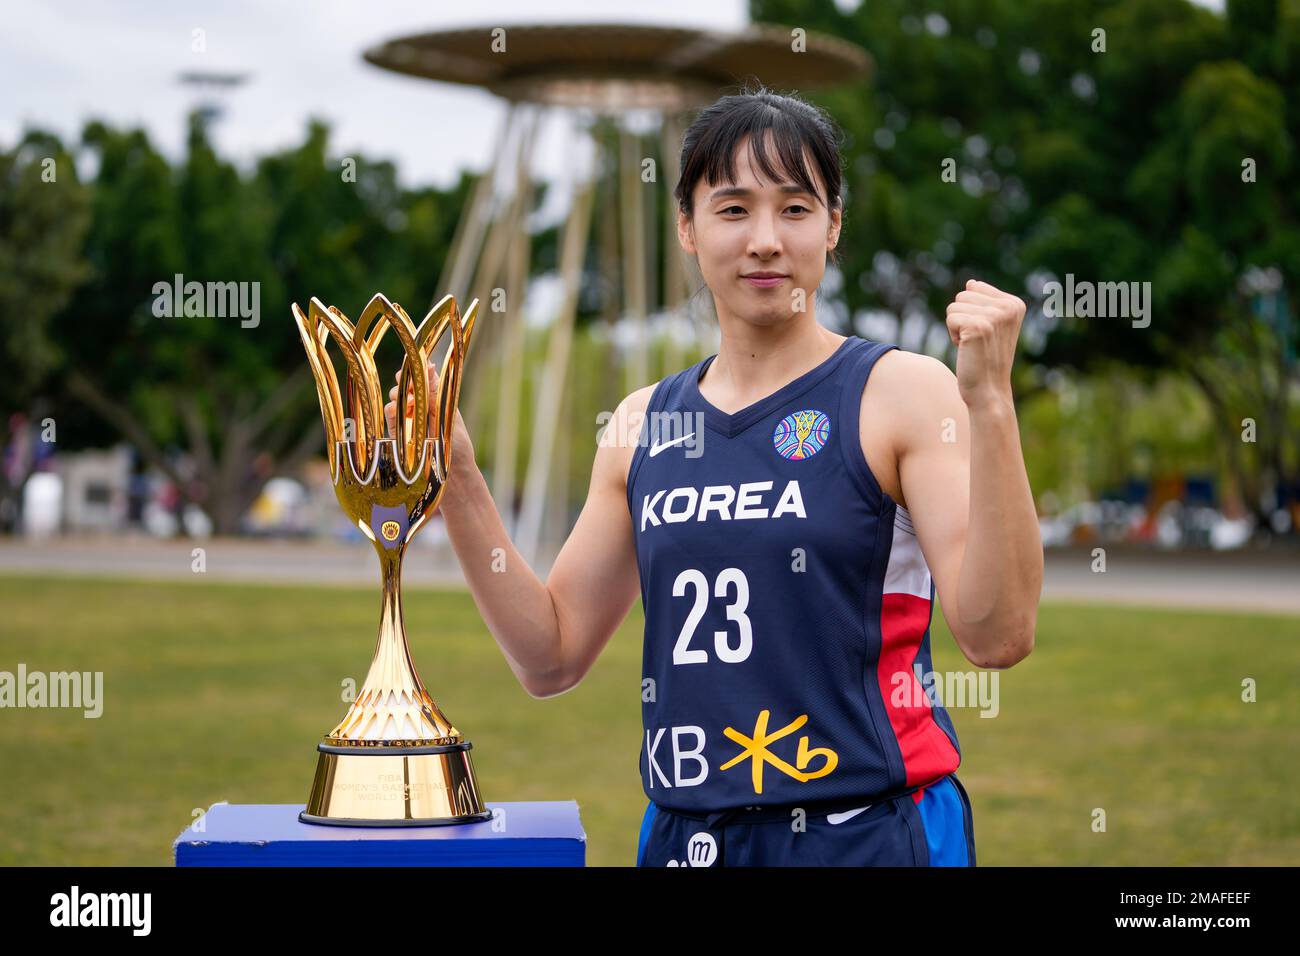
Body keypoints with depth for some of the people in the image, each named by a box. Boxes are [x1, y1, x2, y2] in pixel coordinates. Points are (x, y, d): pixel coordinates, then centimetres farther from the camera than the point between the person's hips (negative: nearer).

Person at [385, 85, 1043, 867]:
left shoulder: (902, 392, -7)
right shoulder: (644, 425, 8)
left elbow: (998, 634, -17)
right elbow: (550, 656, 10)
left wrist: (989, 404, -24)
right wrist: (459, 483, 2)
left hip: (869, 832, -4)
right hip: (685, 833, 5)